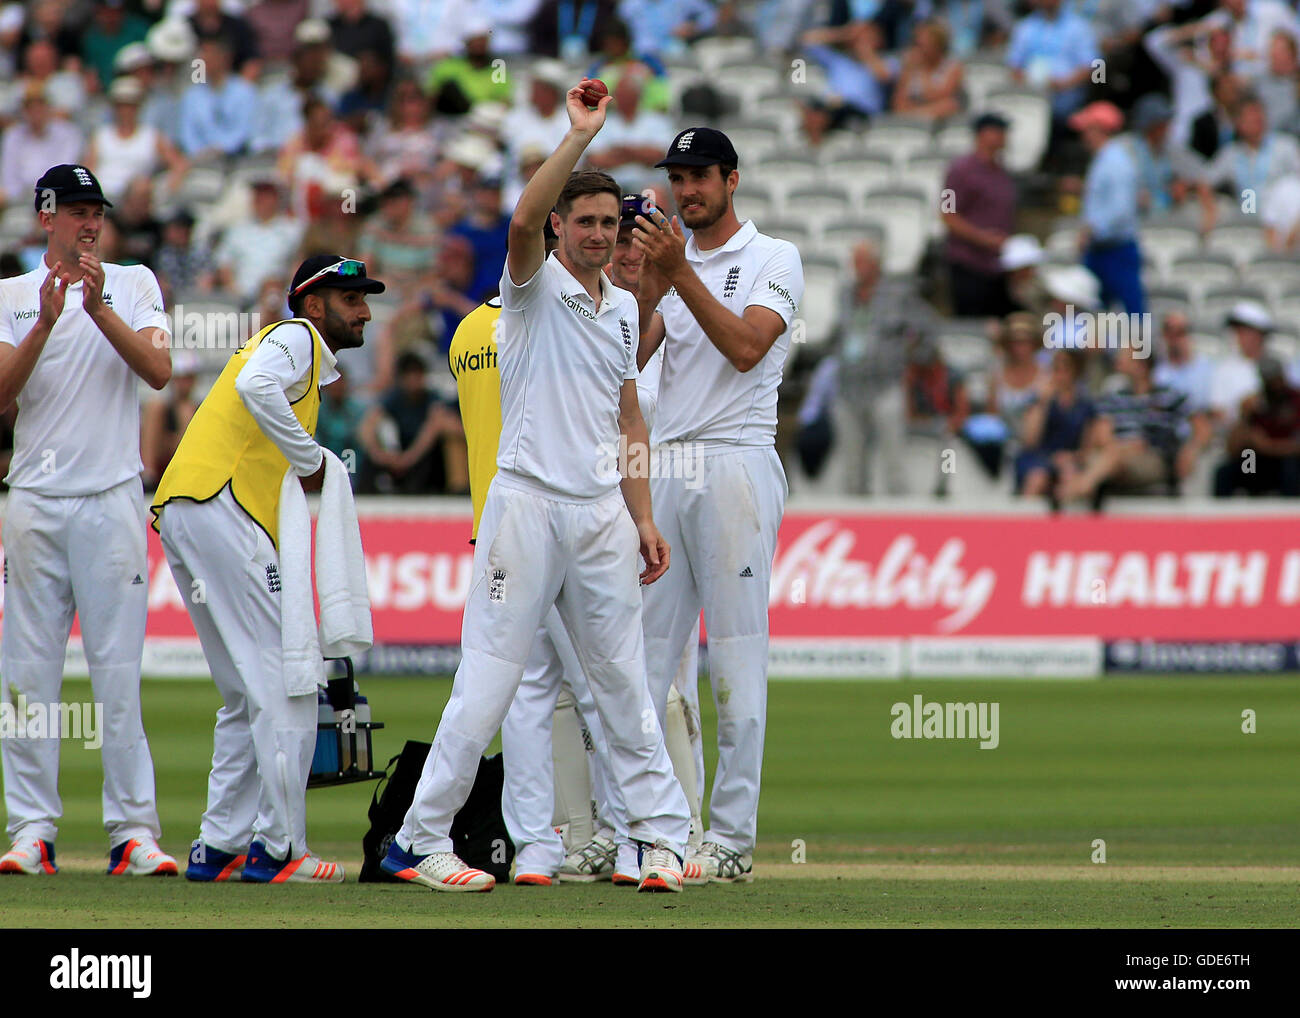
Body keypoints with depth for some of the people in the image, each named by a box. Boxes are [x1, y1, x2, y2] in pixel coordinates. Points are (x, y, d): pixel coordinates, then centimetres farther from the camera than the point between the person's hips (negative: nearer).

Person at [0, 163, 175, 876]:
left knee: (119, 671, -4)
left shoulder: (133, 284, 9)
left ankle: (133, 830, -5)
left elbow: (158, 370, -6)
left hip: (112, 497, -1)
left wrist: (99, 309, -16)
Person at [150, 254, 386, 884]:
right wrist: (309, 460, -14)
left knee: (249, 696, 13)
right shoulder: (295, 336, 0)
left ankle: (219, 848, 10)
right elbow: (257, 387, -22)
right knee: (285, 684, -10)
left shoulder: (295, 346, 30)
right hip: (220, 508, -10)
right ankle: (277, 850, -12)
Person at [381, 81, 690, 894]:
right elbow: (522, 222, -24)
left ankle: (662, 835, 11)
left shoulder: (623, 308, 16)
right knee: (489, 682, -6)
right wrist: (581, 136, -27)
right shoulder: (535, 287, -2)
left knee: (625, 683, 8)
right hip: (529, 501, -6)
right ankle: (421, 841, -1)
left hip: (601, 513, 6)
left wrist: (643, 517, 13)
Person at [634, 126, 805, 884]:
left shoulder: (773, 260, 2)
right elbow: (629, 357, 6)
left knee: (737, 656, -7)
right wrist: (649, 283, -9)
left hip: (736, 464, -6)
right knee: (645, 655, 3)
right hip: (663, 470, 6)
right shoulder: (672, 264, 18)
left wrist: (680, 273, -17)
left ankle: (734, 839, -7)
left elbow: (745, 347, -14)